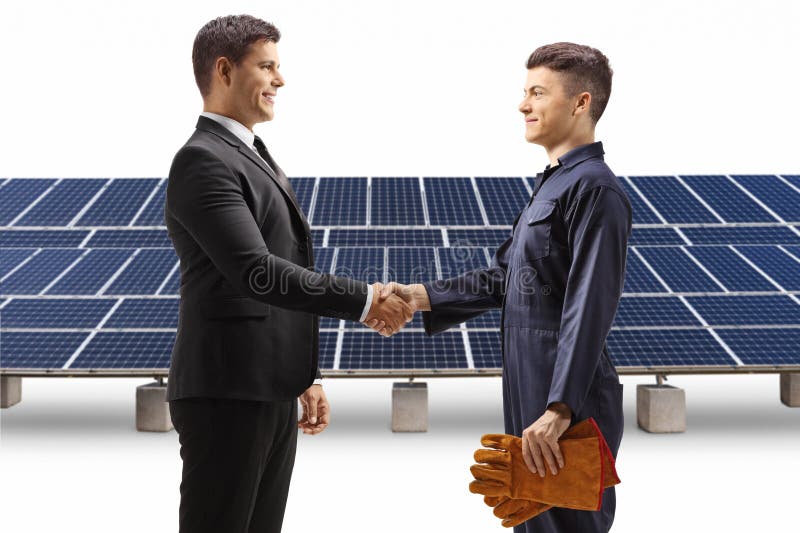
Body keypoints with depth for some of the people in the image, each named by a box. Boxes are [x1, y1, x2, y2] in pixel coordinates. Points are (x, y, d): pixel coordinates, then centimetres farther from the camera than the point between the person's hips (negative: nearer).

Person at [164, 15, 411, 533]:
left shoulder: (254, 158, 20)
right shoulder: (202, 161, -12)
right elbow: (256, 273, -23)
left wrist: (306, 377, 20)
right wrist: (363, 300, -19)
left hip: (271, 394, 9)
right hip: (226, 394, -9)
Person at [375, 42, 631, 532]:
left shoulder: (595, 189, -16)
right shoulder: (554, 183, 16)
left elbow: (588, 311, -23)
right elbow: (501, 278, 18)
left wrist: (559, 410, -28)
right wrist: (420, 297, 7)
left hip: (570, 402, -10)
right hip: (530, 394, 10)